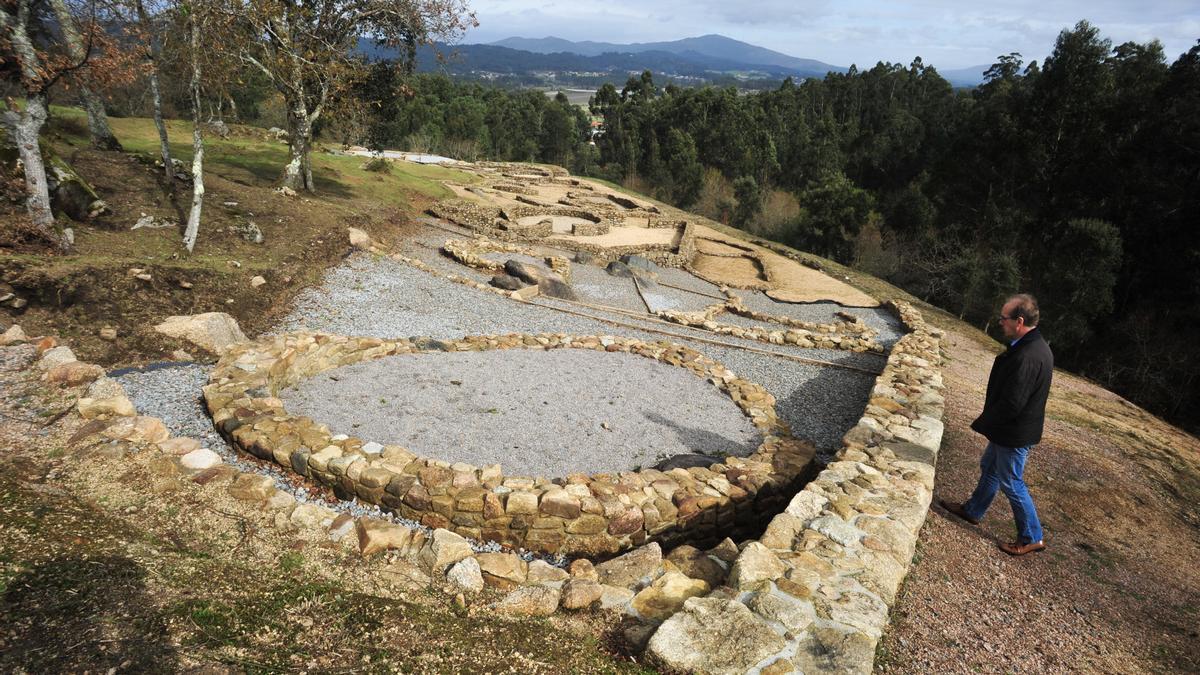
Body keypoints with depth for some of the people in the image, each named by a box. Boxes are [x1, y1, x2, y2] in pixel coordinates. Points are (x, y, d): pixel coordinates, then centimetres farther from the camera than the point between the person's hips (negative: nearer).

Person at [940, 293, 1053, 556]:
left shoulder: (1027, 357, -32)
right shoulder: (1036, 345, 1)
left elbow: (1011, 404, -29)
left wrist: (981, 424, -14)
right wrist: (988, 422, 12)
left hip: (1015, 434, -10)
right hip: (1008, 429, 10)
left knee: (1011, 483, 6)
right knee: (989, 468, 24)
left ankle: (1032, 538, 21)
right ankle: (973, 510, 43)